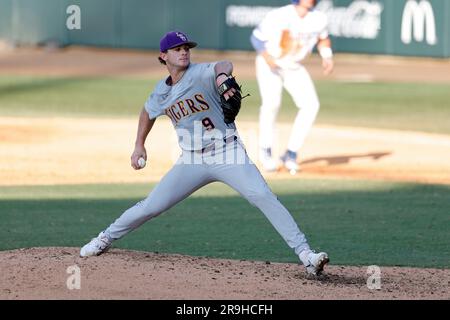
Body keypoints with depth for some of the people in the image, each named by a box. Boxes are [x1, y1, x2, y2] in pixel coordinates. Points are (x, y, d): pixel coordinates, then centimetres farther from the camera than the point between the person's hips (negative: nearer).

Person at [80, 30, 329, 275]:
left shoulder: (200, 74, -13)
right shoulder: (161, 92, 5)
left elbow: (223, 66, -37)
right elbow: (148, 112, 28)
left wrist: (222, 74, -60)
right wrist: (139, 145, 22)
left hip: (228, 155, -4)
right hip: (192, 161, 4)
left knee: (263, 197, -22)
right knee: (150, 207, 3)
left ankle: (304, 253, -23)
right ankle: (106, 239, 25)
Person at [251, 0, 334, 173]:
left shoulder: (319, 19, -9)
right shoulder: (278, 16, -22)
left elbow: (323, 38, 11)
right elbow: (256, 36, -13)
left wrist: (327, 56, -8)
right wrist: (266, 55, -30)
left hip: (294, 68, 5)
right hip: (270, 65, -5)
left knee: (310, 105, -13)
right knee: (271, 103, -25)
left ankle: (291, 154, -4)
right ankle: (266, 151, -3)